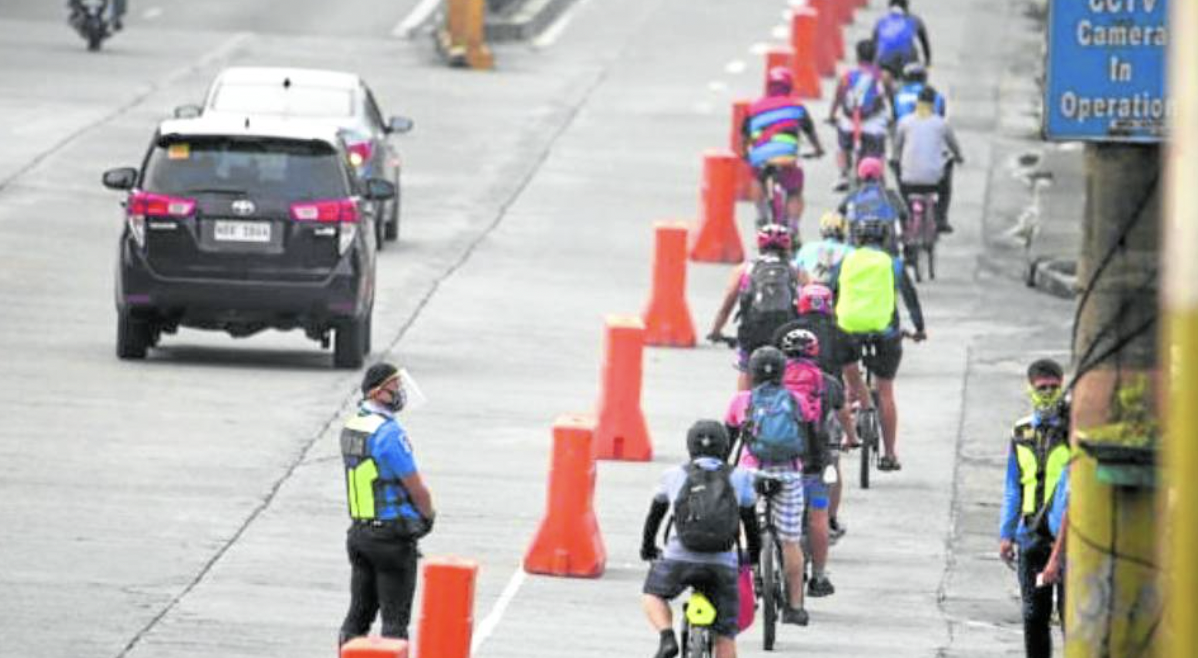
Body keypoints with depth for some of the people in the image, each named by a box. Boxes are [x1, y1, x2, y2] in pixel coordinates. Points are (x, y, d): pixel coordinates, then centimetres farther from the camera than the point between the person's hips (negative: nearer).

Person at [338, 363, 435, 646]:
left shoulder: (351, 427, 8)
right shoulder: (388, 432, -19)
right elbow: (415, 487, -14)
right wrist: (428, 515, 6)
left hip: (359, 528, 8)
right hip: (392, 535, -8)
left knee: (359, 613, 13)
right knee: (395, 619, -2)